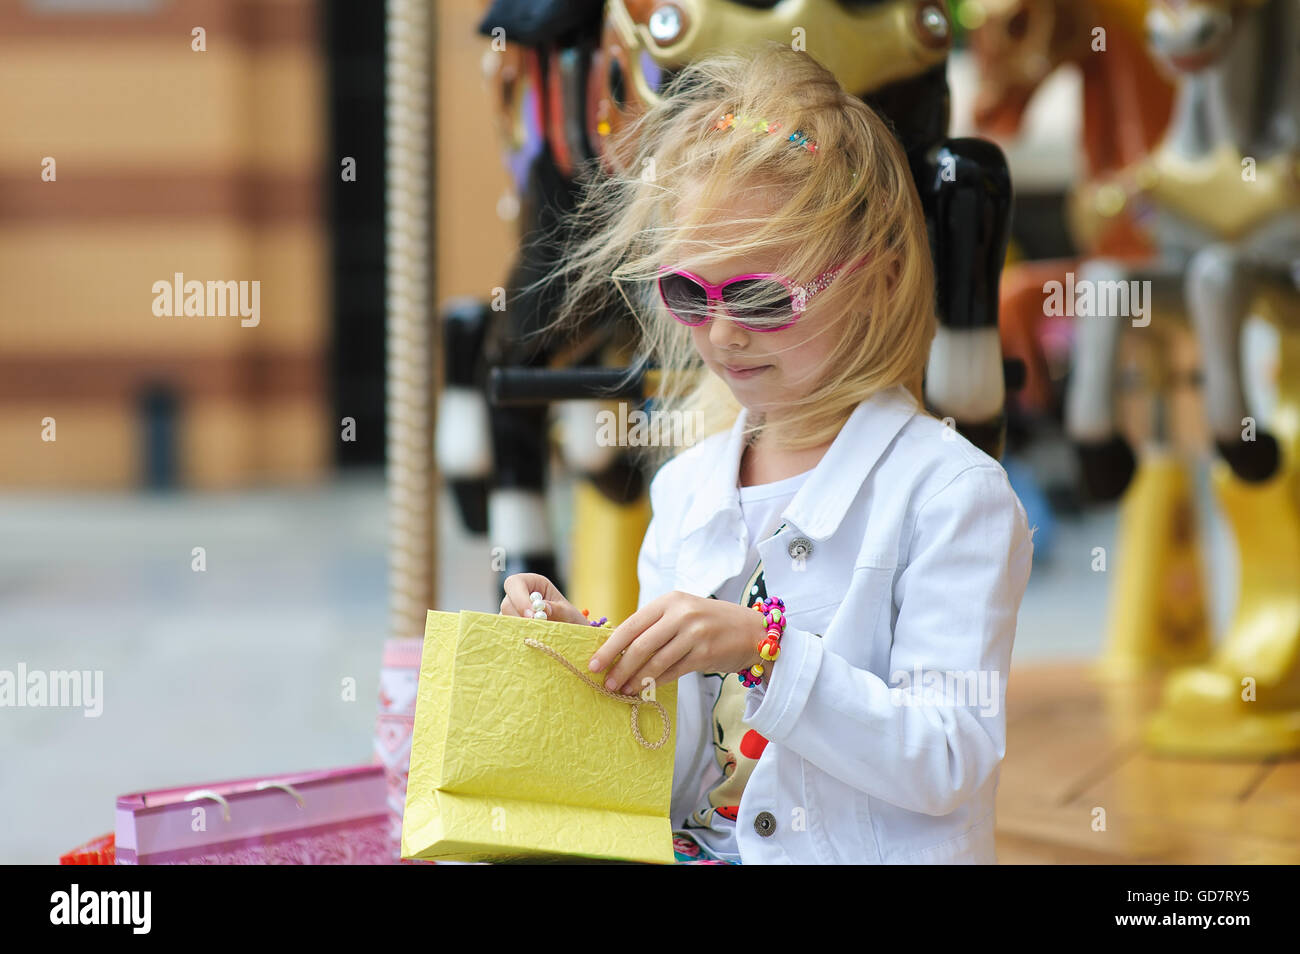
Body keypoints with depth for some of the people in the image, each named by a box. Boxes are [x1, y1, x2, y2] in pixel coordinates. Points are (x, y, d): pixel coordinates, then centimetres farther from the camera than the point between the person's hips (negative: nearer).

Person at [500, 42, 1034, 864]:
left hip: (853, 855, -5)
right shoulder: (686, 486, 13)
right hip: (681, 844, 5)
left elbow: (946, 764, -14)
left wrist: (762, 651, -22)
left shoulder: (952, 492, -7)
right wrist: (586, 648, 1)